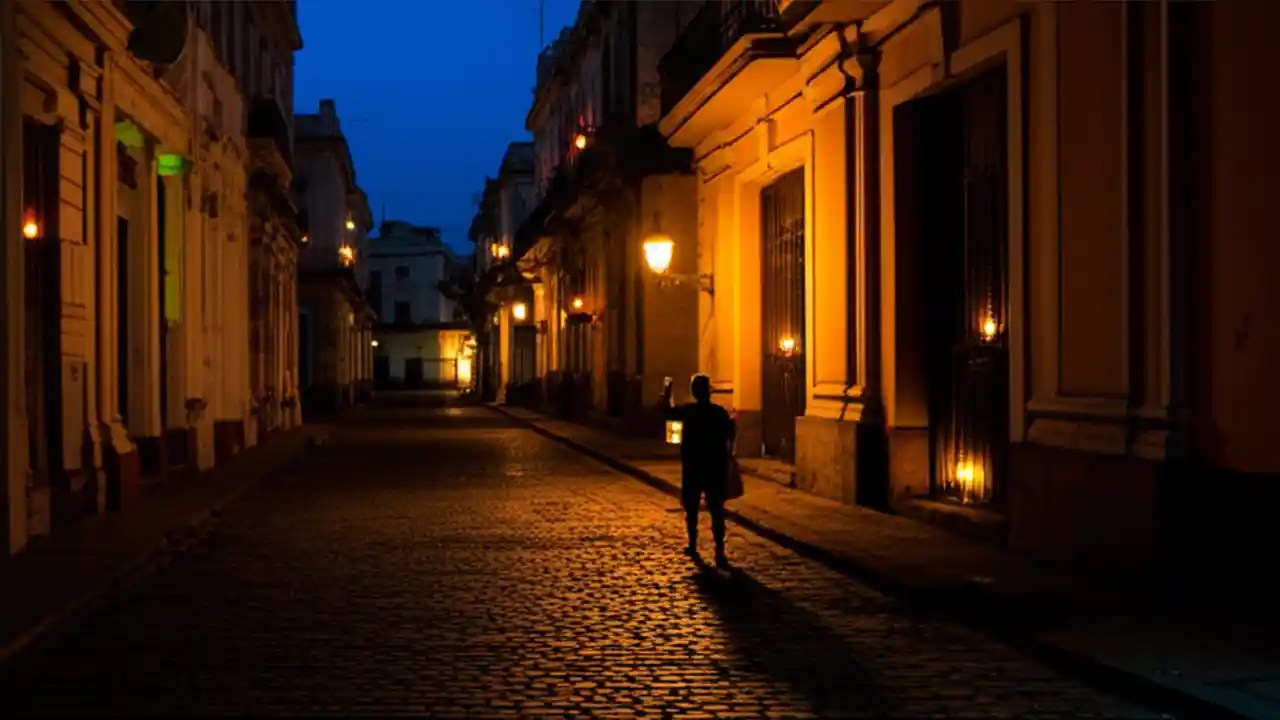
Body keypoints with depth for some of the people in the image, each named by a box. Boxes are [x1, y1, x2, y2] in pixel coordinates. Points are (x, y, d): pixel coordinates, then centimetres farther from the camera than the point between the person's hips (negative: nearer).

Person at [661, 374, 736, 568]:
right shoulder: (720, 413, -5)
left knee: (691, 508, 15)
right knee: (716, 511, -2)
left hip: (692, 468, 0)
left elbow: (667, 411, 11)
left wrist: (667, 390, 24)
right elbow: (730, 437, -2)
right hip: (715, 468, 0)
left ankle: (693, 546, 23)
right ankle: (719, 551, -11)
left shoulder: (687, 411, -6)